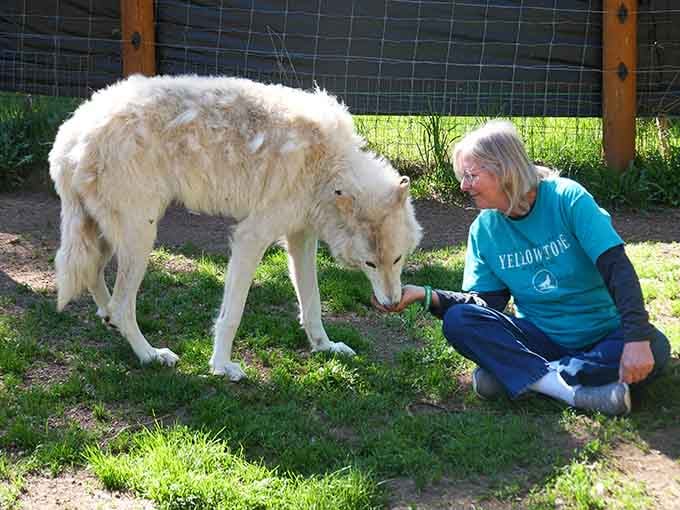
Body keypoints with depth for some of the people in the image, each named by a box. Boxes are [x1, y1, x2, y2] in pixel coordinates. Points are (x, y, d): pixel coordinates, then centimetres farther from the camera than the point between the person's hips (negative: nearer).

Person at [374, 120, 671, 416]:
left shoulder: (567, 198, -14)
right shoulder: (484, 229, 0)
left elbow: (617, 268, -21)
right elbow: (486, 303, -2)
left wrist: (637, 338, -33)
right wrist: (426, 296, -18)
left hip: (600, 336, -2)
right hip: (539, 337, 3)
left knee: (655, 348, -33)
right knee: (458, 320, -21)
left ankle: (511, 372, -30)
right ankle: (571, 389, -32)